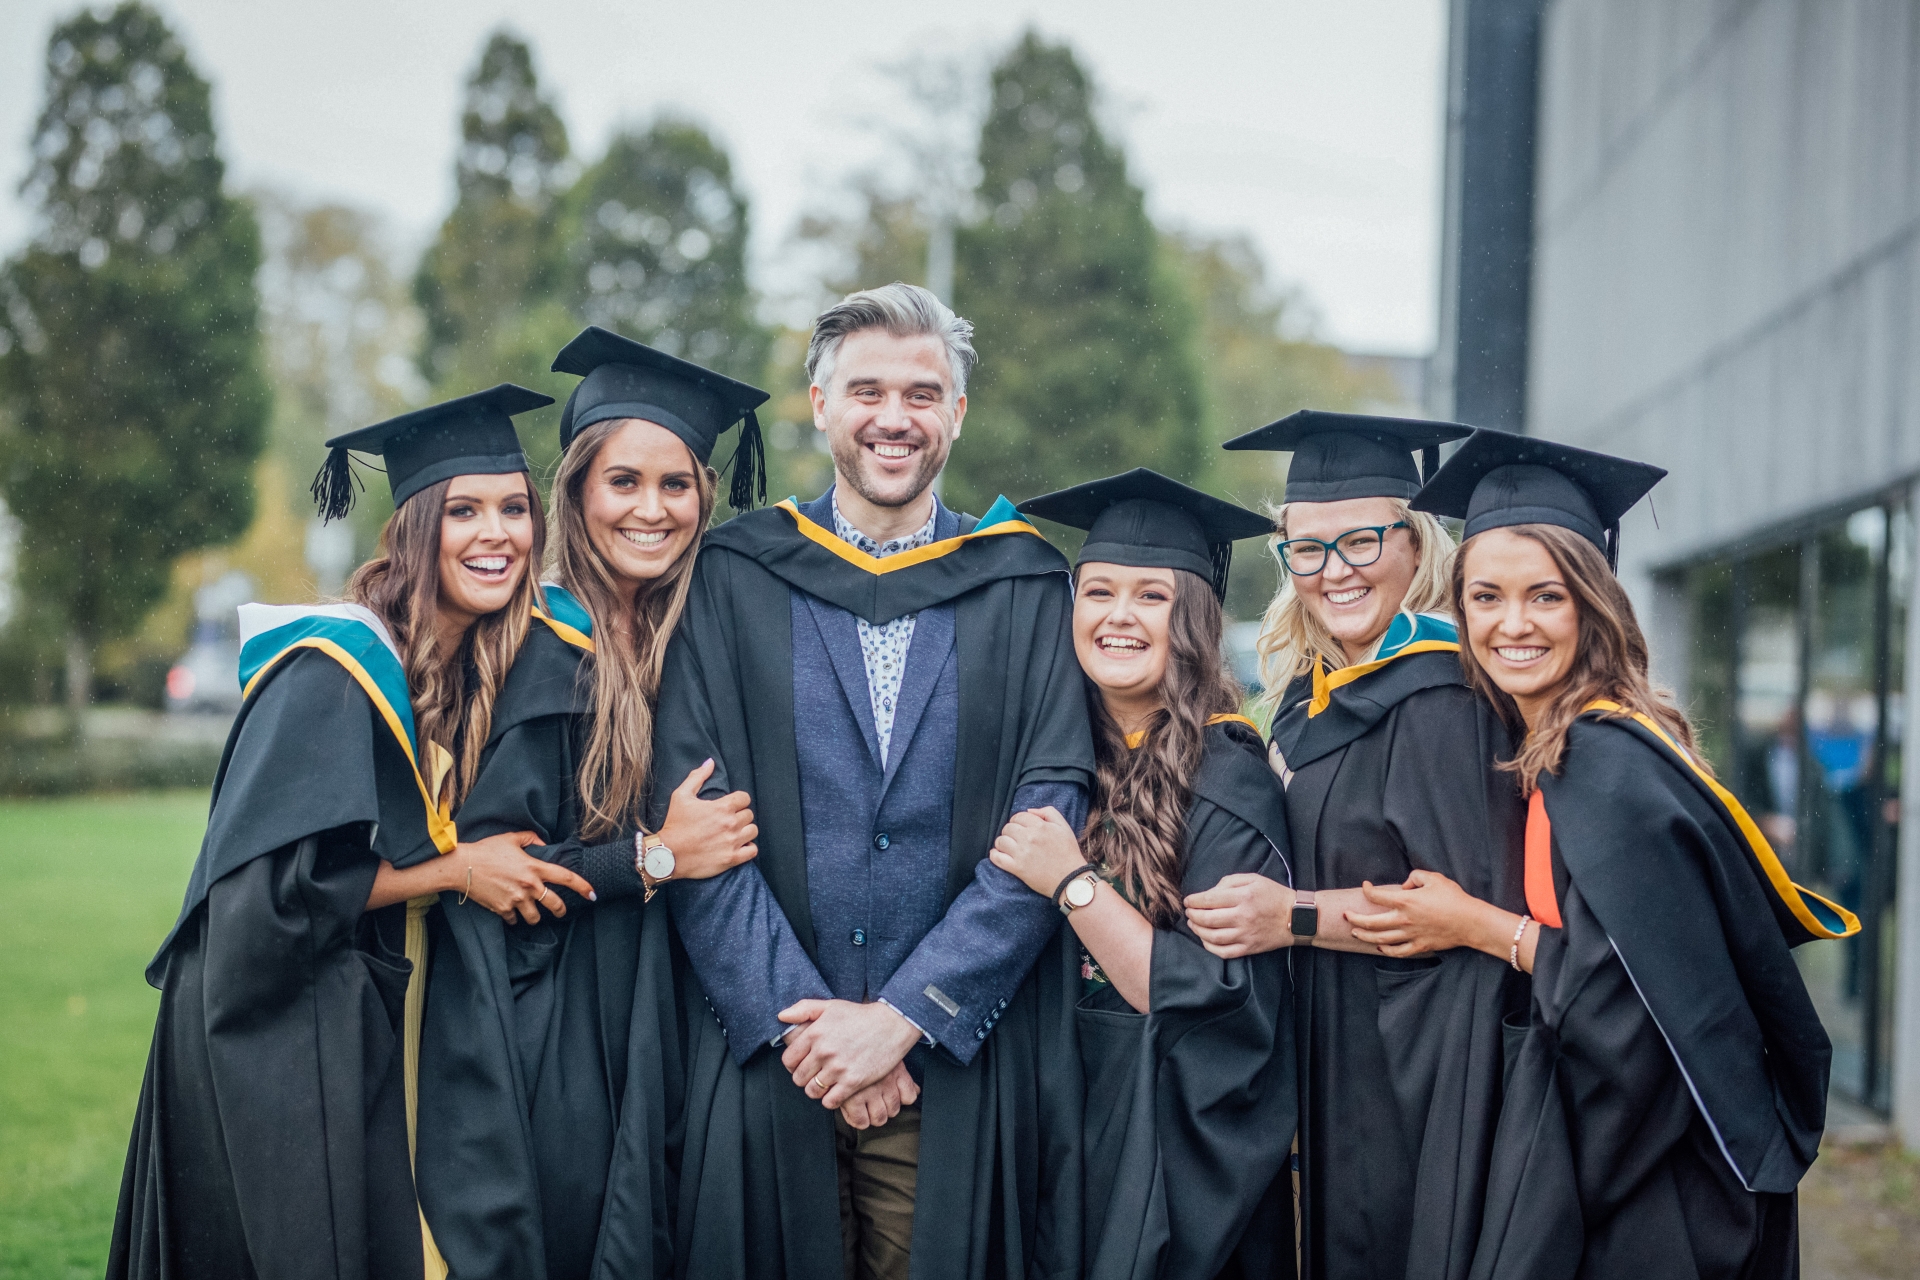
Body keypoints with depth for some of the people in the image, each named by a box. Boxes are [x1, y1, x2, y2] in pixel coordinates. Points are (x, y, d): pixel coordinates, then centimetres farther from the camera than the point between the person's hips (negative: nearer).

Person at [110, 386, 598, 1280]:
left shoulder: (489, 669, 4)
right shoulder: (333, 675, -18)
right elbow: (273, 886, -21)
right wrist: (457, 870, -17)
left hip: (384, 1023, 7)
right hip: (279, 1032, -7)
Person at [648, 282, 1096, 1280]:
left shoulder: (1024, 590, 5)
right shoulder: (736, 580, 4)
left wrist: (903, 1018, -11)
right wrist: (800, 1018, -12)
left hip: (961, 1074, 0)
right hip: (765, 1062, 0)